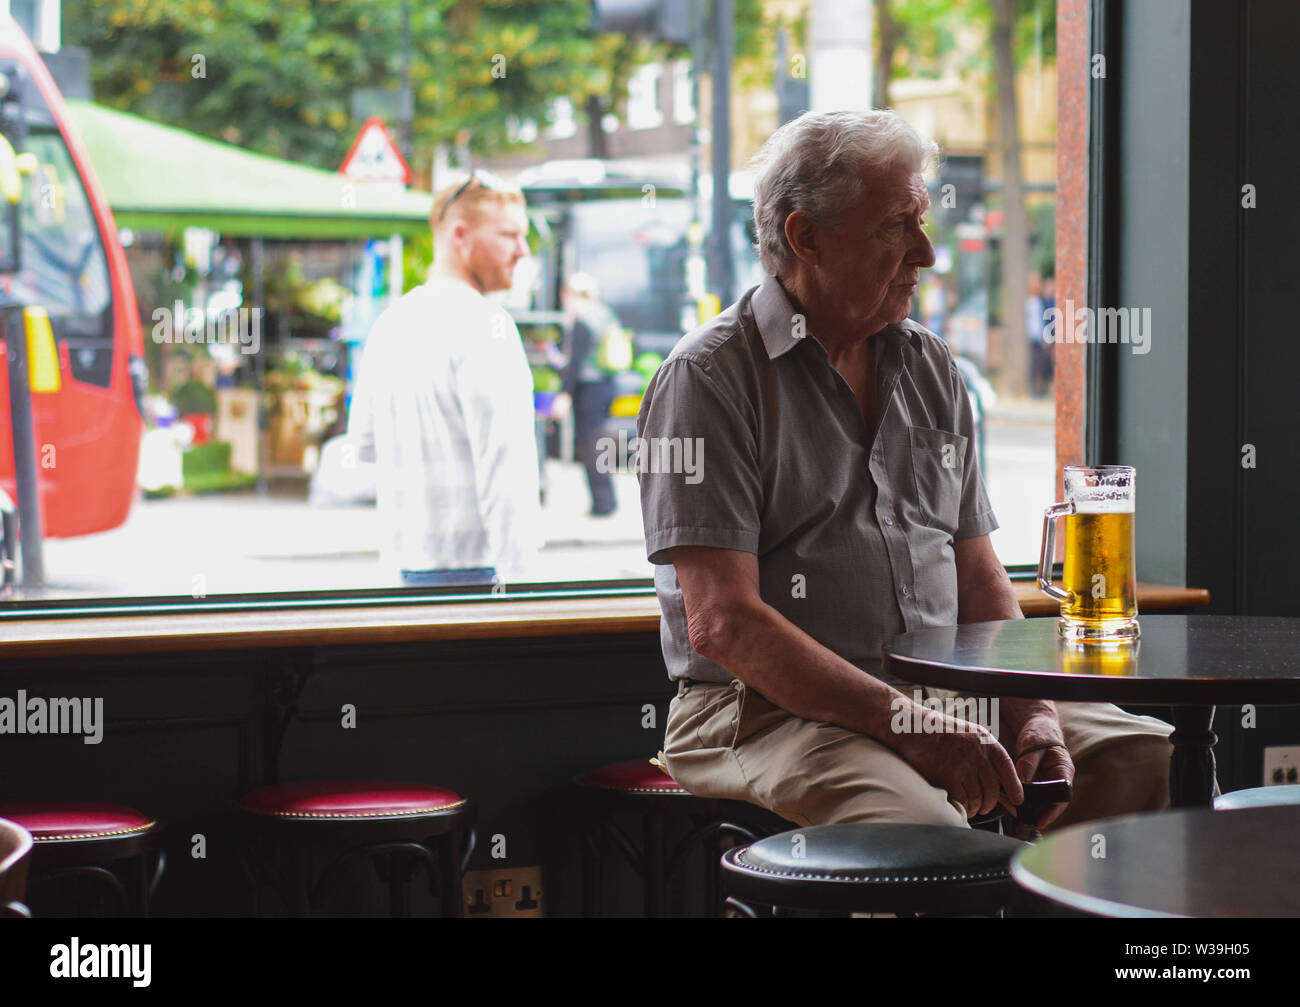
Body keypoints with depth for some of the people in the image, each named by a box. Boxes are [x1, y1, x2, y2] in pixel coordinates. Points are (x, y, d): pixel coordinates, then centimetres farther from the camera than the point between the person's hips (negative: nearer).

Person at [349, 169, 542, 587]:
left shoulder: (389, 323, 15)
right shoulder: (484, 325, -12)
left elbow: (363, 442, 21)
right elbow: (502, 455, -18)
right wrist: (514, 569, -19)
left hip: (406, 557, 9)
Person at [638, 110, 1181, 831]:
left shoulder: (932, 370, 17)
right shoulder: (709, 378, -5)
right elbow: (722, 623, -14)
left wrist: (1033, 713, -2)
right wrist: (905, 722, -20)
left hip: (948, 699, 7)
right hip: (770, 711, -6)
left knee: (1158, 761, -12)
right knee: (920, 830, -36)